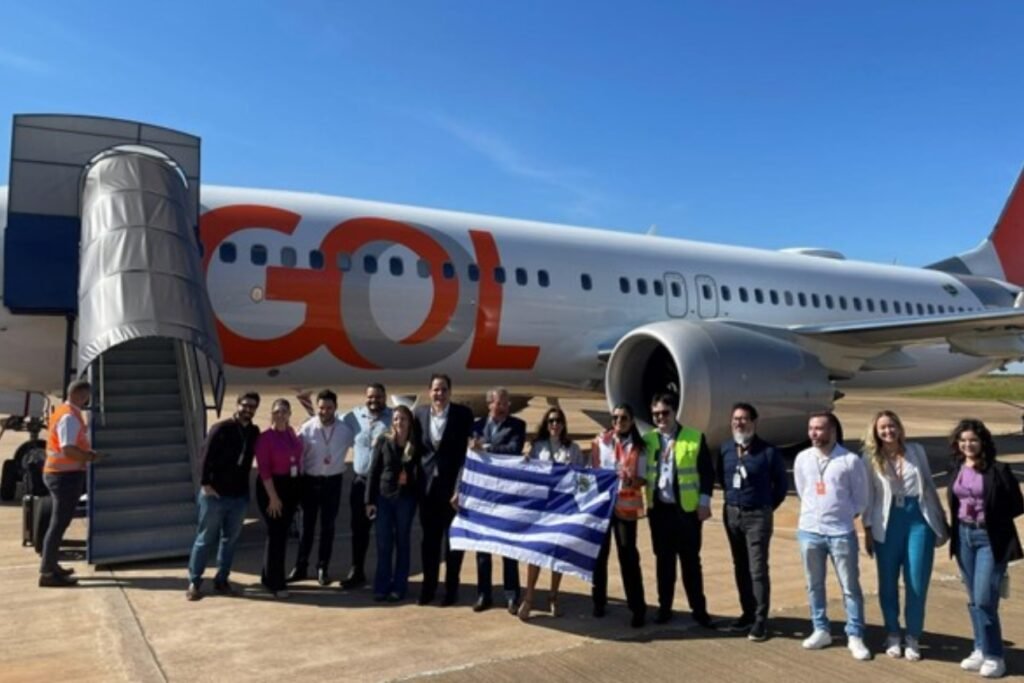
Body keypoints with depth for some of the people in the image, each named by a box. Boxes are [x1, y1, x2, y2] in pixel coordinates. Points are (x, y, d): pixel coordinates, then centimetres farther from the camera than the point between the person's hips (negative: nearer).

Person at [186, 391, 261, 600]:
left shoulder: (254, 432, 4)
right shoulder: (221, 428, -11)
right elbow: (205, 456, -14)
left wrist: (244, 485, 8)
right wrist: (205, 483, -16)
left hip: (240, 495, 5)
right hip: (215, 494, -5)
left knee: (230, 540, 12)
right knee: (205, 539, 5)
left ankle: (221, 580, 23)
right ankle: (194, 582, 16)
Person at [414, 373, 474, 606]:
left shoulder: (463, 414, -6)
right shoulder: (420, 413, 4)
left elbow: (468, 450, -9)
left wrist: (461, 485, -14)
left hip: (452, 484, -3)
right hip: (428, 484, 3)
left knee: (453, 538, 7)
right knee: (429, 538, 12)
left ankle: (451, 589, 19)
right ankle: (428, 587, 25)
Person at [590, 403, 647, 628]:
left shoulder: (639, 447, 0)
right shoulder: (600, 441, 3)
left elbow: (643, 479, -3)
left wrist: (631, 479, -22)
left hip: (626, 507, -2)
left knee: (628, 556, -1)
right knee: (599, 553, 10)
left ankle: (638, 608, 8)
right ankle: (599, 601, 25)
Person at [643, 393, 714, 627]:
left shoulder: (695, 438, -3)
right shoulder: (648, 439, 5)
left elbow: (707, 472, -3)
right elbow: (641, 471, 8)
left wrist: (704, 502, -8)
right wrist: (643, 500, -2)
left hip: (687, 508, -2)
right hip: (658, 509, 3)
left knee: (690, 561, 6)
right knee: (663, 560, 12)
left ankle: (699, 609, 17)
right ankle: (664, 608, 22)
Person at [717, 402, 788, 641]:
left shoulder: (768, 451, -12)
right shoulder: (725, 449, 2)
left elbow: (782, 483, -1)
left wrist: (768, 506, 4)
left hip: (757, 516, -5)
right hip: (731, 514, 5)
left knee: (757, 569, -5)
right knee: (740, 567, 12)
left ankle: (760, 620, 3)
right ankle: (747, 613, 24)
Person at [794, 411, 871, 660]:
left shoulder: (850, 460, -10)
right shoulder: (802, 459, 1)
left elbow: (861, 497, 1)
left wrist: (842, 514, 4)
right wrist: (815, 512, 12)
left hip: (841, 533, -3)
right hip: (809, 531, 4)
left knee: (850, 587, 5)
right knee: (814, 585, 13)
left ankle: (855, 637, 17)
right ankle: (821, 630, 27)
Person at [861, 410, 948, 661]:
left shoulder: (916, 451, 7)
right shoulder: (871, 458, 1)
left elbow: (929, 485, 12)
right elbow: (868, 496, 1)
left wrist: (941, 519, 12)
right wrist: (868, 530, -1)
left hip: (919, 520, 1)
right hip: (888, 523, -1)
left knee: (917, 583, 0)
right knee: (888, 583, 7)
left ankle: (913, 638, 16)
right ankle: (892, 635, 23)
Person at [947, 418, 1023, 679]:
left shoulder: (998, 470, -12)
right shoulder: (955, 469, 4)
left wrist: (989, 517, -13)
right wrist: (953, 531, 5)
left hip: (991, 539, -5)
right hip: (964, 536, 5)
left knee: (984, 599, -6)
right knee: (973, 599, 12)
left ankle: (994, 656, 9)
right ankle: (981, 649, 25)